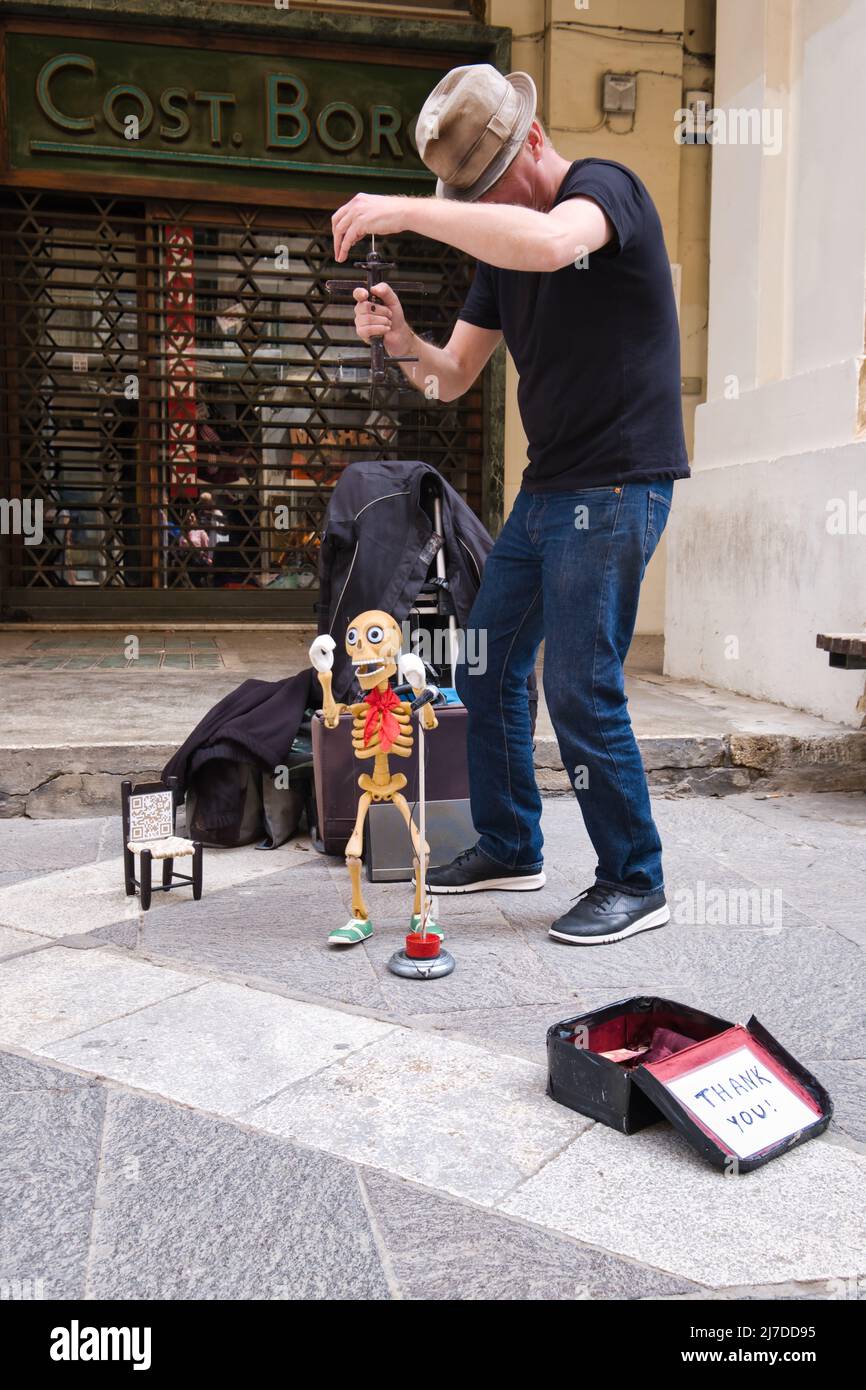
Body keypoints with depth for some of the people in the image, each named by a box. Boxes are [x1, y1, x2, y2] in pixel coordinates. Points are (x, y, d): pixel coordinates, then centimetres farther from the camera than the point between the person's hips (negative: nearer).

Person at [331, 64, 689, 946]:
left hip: (616, 484, -9)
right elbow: (452, 378, 12)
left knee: (580, 686, -10)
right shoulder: (501, 246, 14)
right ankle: (510, 848, 26)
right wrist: (402, 342, -10)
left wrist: (402, 211, -29)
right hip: (547, 487, 9)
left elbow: (550, 243, -35)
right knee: (487, 668, 11)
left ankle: (634, 883, 7)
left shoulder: (605, 188, -10)